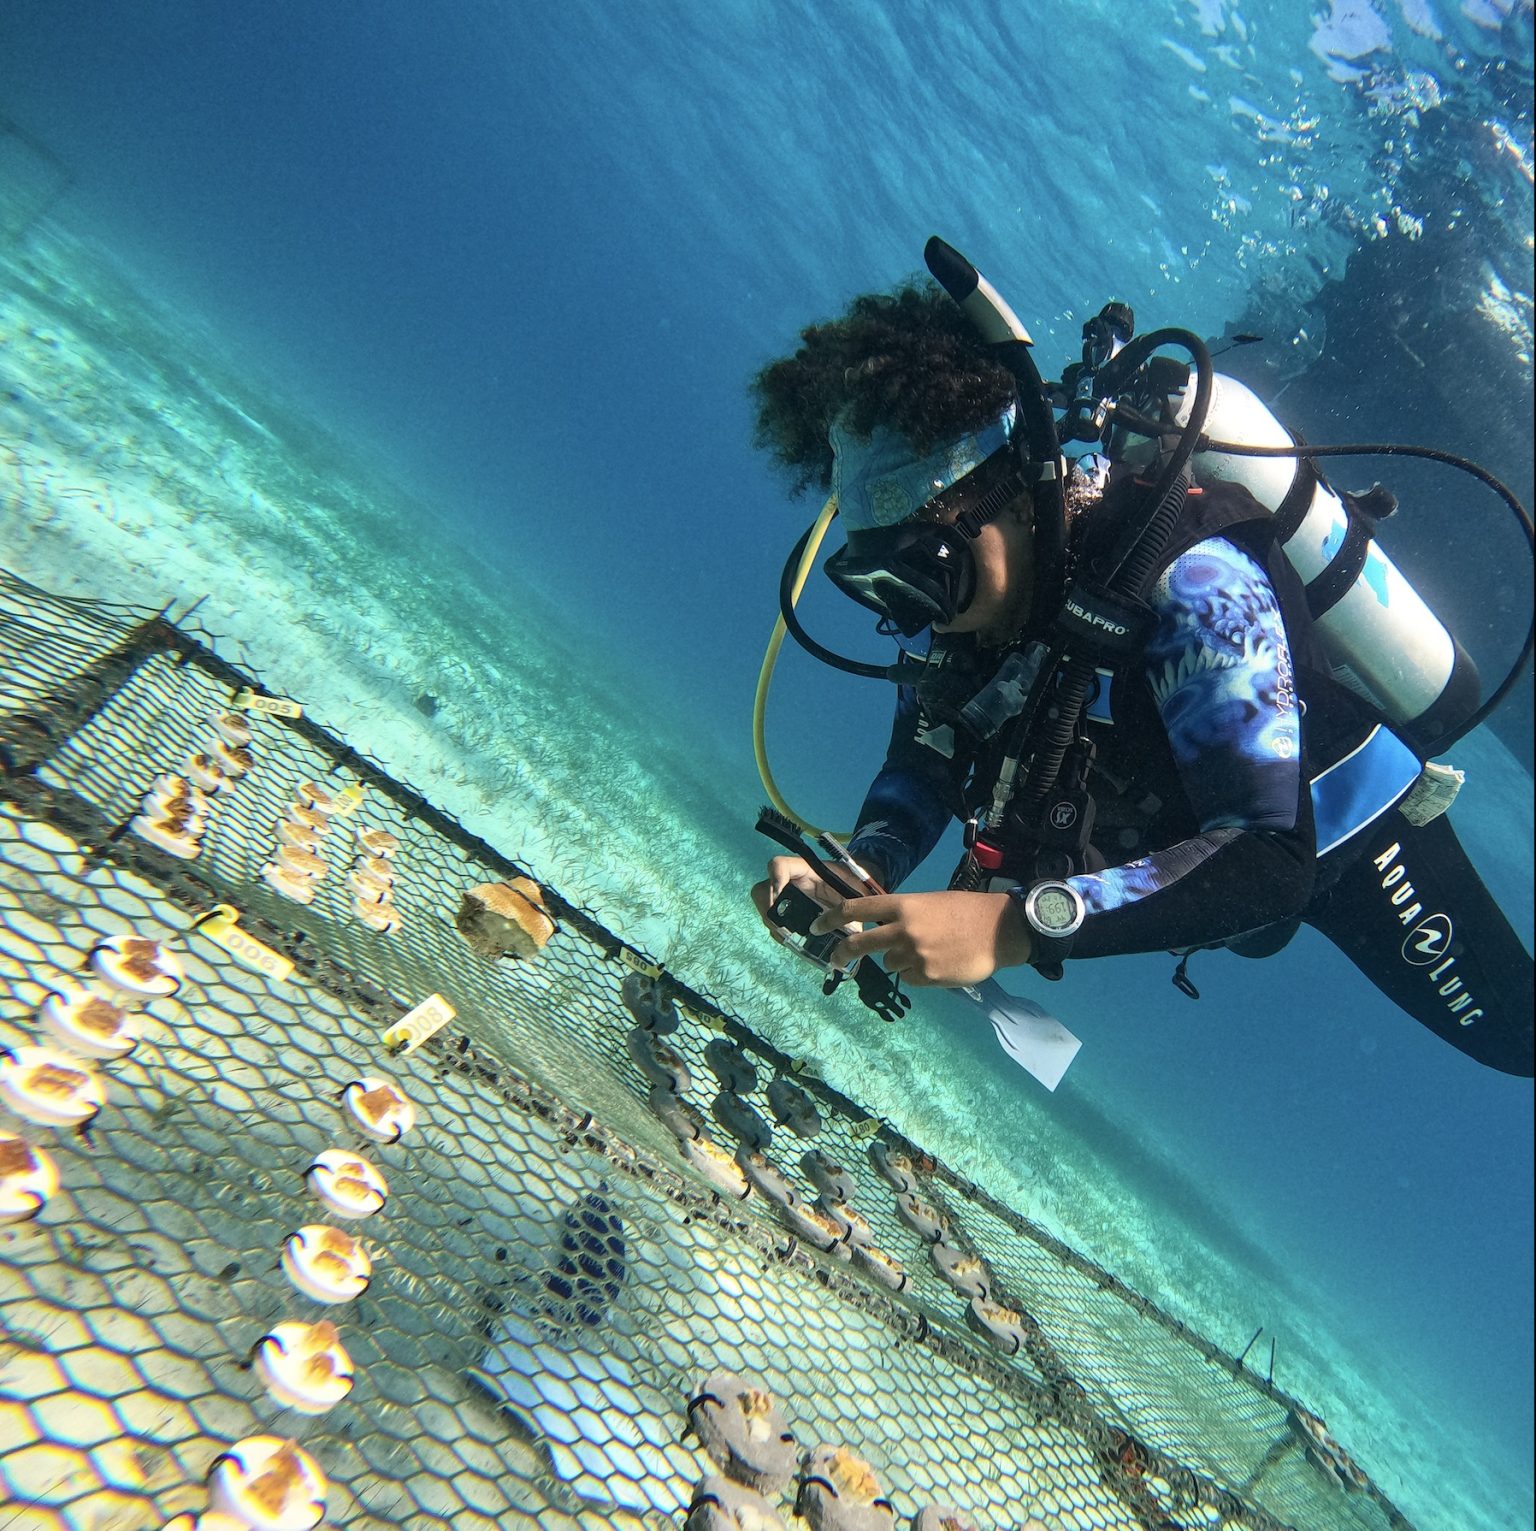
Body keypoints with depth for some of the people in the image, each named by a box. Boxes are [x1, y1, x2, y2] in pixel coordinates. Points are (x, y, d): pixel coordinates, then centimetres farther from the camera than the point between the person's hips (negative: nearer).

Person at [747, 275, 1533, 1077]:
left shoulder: (1190, 584, -41)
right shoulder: (965, 571, -21)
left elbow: (1270, 862, -45)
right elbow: (924, 762, -13)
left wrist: (1014, 925, -56)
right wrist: (862, 872, -34)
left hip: (1337, 830, -5)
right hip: (1184, 817, 6)